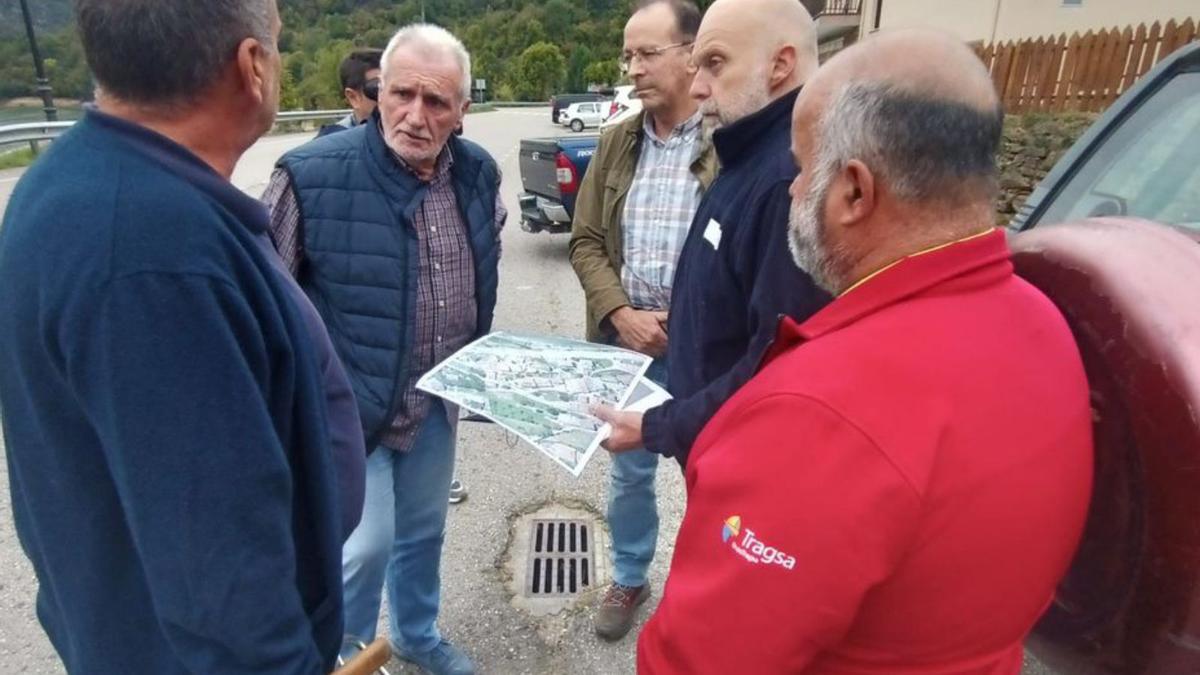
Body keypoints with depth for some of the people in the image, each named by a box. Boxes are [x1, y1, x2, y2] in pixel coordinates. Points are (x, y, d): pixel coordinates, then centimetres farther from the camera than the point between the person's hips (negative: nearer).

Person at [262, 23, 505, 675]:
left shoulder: (479, 172, -3)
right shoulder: (312, 174, -20)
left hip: (437, 402, 5)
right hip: (347, 407, -5)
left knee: (424, 531, 21)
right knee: (364, 548, 2)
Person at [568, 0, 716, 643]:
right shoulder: (616, 144, 6)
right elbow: (585, 241, 5)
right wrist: (620, 313, -9)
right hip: (626, 340, 4)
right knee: (629, 470, 18)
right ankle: (628, 579, 41)